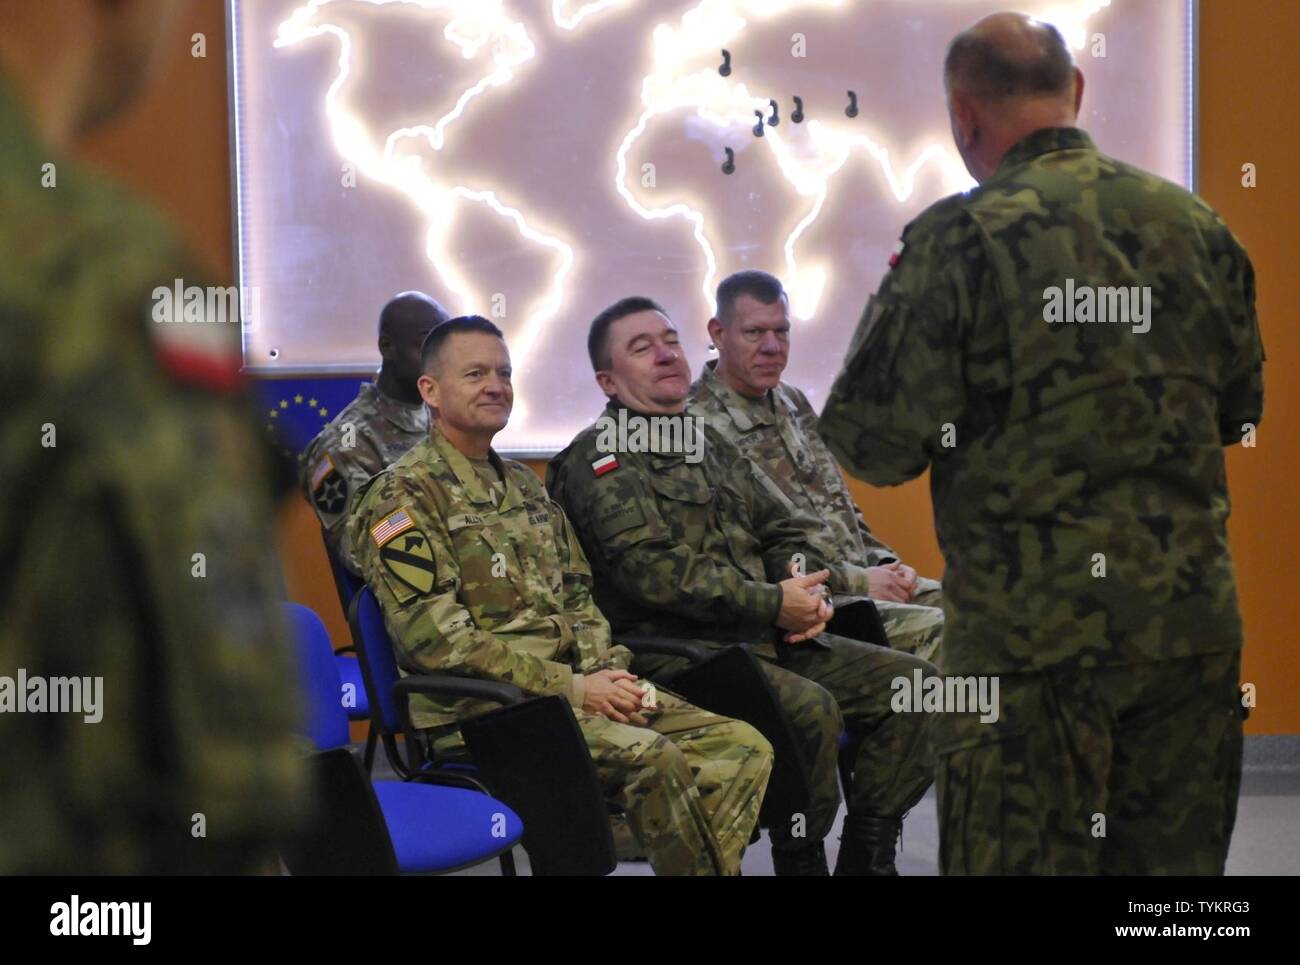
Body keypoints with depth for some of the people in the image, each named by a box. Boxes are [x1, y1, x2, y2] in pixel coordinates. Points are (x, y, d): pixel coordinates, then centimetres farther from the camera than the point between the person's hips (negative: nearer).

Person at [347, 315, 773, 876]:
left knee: (744, 748, -9)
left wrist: (607, 673, 0)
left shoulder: (522, 484, 20)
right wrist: (570, 688, -16)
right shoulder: (404, 494, -5)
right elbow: (436, 639, -15)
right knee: (652, 755, -30)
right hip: (478, 705, -8)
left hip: (573, 686, 8)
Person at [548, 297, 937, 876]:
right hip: (674, 650, -8)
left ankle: (866, 860, 3)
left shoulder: (711, 446, 23)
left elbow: (779, 528, 26)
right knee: (811, 709, -31)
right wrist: (772, 604, -18)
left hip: (764, 639, 8)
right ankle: (802, 860, -13)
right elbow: (650, 567, -17)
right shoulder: (599, 459, -4)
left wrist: (807, 588, 2)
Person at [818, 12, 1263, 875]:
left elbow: (877, 446, -10)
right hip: (1193, 616, 5)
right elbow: (1241, 409, 16)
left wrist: (885, 309, 6)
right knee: (1173, 859, 15)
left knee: (1026, 855, 6)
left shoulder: (962, 239, -12)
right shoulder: (1196, 223, 5)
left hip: (1033, 633, -5)